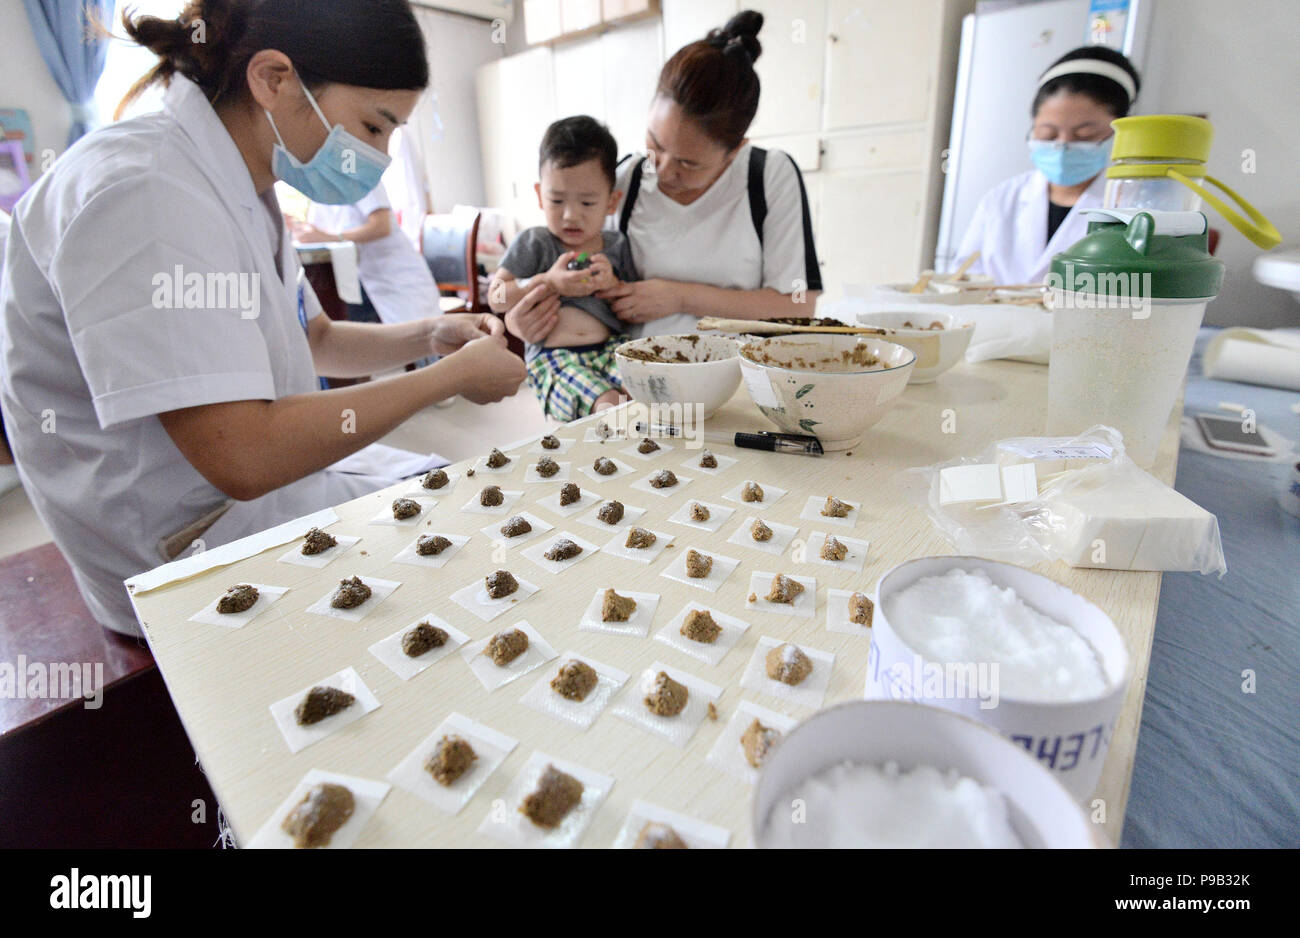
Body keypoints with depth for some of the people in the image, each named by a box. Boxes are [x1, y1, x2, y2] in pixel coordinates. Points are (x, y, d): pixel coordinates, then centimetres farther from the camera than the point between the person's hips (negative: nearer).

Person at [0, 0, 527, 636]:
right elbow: (244, 456, -33)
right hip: (188, 555, -9)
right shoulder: (142, 190, -25)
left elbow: (313, 339, 17)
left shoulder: (240, 190, 7)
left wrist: (429, 337, -1)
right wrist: (452, 376, -24)